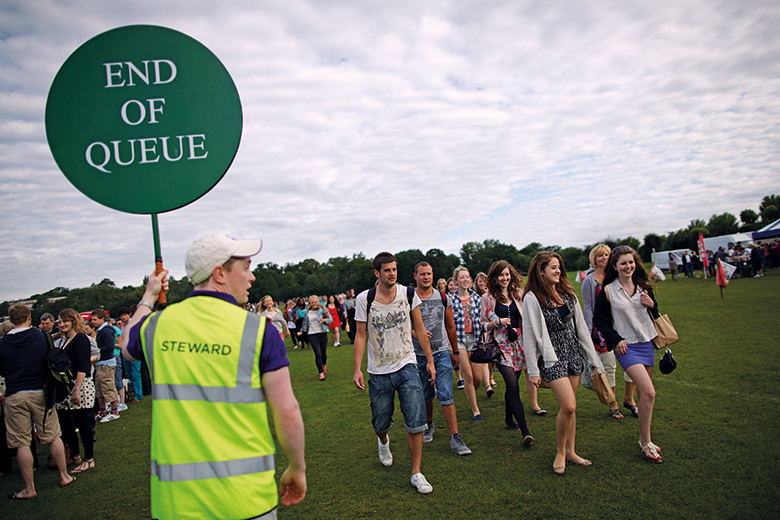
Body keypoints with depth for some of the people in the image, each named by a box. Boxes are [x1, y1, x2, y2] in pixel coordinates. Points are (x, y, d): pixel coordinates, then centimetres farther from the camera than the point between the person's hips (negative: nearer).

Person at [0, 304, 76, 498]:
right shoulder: (42, 336, -5)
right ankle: (65, 476, 20)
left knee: (22, 444, 5)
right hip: (40, 393, 0)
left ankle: (29, 488, 12)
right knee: (54, 436, 11)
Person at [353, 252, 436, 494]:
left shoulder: (409, 294, -2)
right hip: (378, 372, 0)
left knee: (416, 422, -8)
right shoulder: (364, 299, -6)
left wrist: (430, 361, 7)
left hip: (407, 367, 1)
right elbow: (361, 335, 0)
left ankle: (416, 473, 9)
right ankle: (383, 441, 50)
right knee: (381, 422, 12)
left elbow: (419, 329, 6)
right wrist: (357, 369, -5)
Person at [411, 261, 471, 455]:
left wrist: (455, 351, 16)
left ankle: (455, 437, -1)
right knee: (426, 394, 13)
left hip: (442, 353, 0)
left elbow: (450, 326, 12)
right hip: (420, 355, 0)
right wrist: (414, 332, -21)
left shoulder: (443, 297, 3)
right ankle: (429, 425, 39)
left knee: (446, 395, -7)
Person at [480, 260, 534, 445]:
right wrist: (498, 322, -14)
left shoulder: (518, 294, 7)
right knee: (513, 386, -13)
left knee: (512, 384, 12)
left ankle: (509, 419, 34)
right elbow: (483, 325, 3)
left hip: (518, 342, 4)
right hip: (500, 344, -3)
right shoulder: (487, 298, 0)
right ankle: (525, 431, -15)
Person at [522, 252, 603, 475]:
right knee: (568, 406, -12)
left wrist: (592, 356, 10)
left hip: (573, 353, 6)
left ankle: (570, 451, 26)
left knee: (570, 407, 11)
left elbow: (580, 326, 11)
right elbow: (529, 335, -9)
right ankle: (560, 452, 9)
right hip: (551, 356, -6)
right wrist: (533, 370, -9)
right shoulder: (532, 298, -11)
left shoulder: (567, 292, 7)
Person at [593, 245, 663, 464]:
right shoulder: (608, 291, -8)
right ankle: (645, 443, -1)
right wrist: (616, 339, -9)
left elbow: (656, 315, 15)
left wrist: (652, 305, -7)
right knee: (649, 392, -15)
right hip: (627, 346, -5)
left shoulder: (643, 286, 5)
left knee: (645, 393, 11)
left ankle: (644, 438, 26)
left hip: (646, 343, 5)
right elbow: (598, 319, -1)